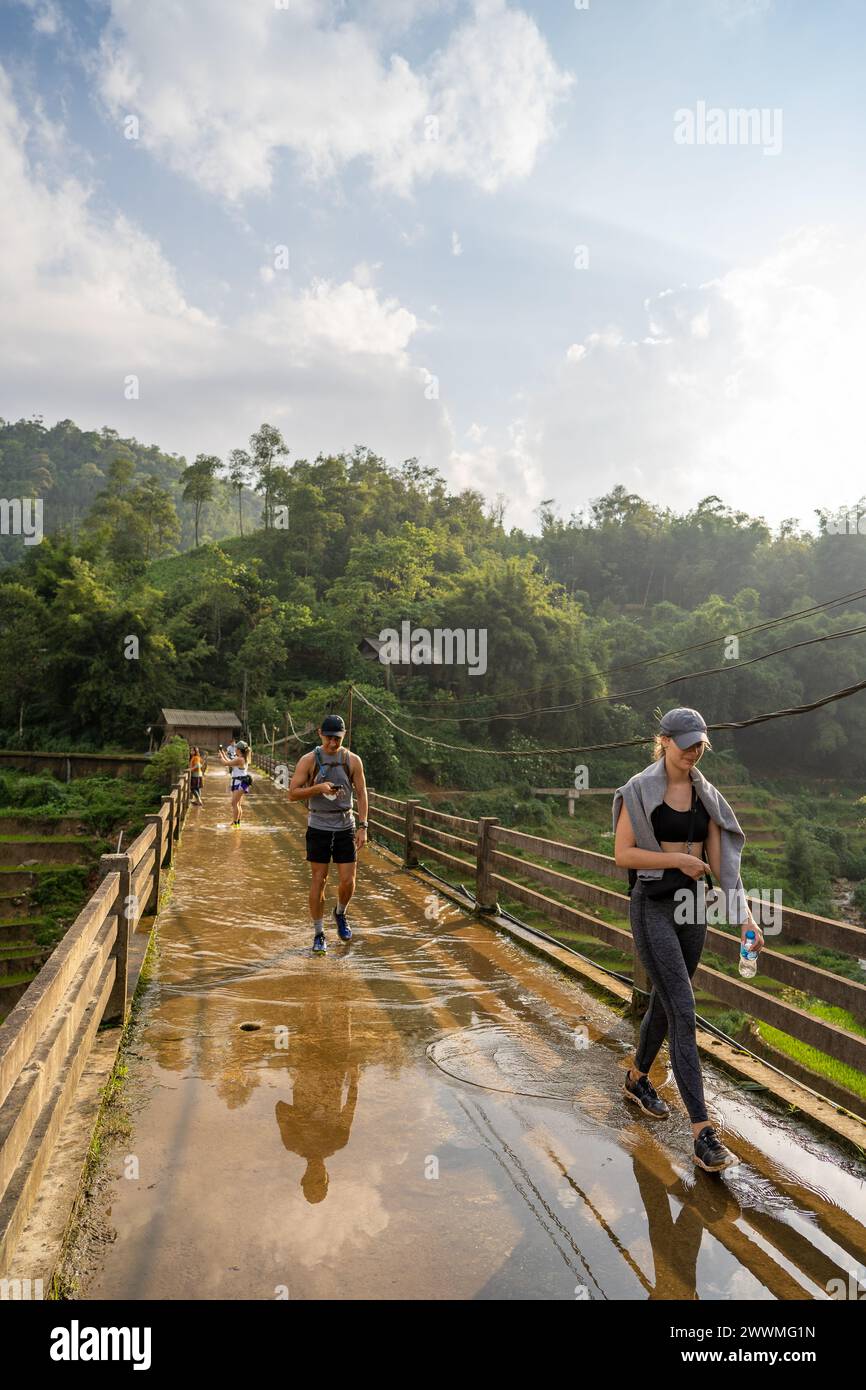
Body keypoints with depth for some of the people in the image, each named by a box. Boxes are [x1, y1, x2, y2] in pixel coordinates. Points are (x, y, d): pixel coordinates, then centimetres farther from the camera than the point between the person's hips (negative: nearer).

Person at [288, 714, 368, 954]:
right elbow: (292, 793, -7)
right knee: (318, 880, 2)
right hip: (318, 827, -1)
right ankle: (318, 934, 14)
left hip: (345, 827, 1)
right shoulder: (309, 760, -5)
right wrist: (318, 788, -22)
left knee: (348, 881, -1)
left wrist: (362, 826, -4)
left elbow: (361, 793, 3)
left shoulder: (353, 760, 0)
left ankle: (340, 914, 31)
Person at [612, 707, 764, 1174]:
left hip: (693, 907, 6)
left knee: (665, 1001, 17)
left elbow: (722, 861, 4)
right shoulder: (639, 790, -9)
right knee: (683, 1012, -11)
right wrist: (680, 859, -15)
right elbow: (622, 854, -12)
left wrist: (745, 915, -5)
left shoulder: (707, 796, 8)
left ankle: (637, 1078, 42)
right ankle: (702, 1132, -8)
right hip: (652, 906, -6)